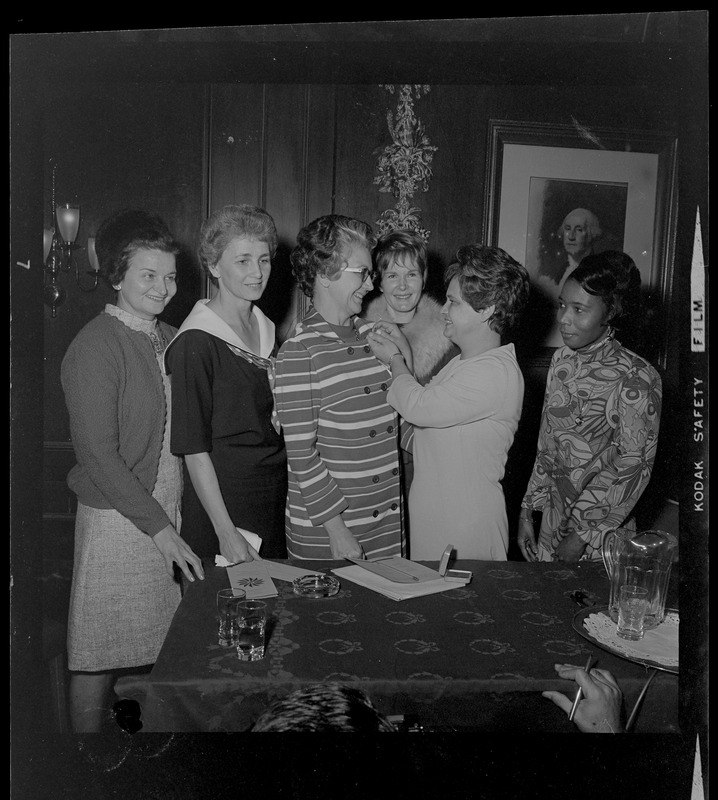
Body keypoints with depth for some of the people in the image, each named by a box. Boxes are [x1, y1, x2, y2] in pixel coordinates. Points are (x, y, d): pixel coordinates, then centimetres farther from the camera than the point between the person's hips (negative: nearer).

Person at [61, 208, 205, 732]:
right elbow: (98, 455, -17)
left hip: (170, 512, 7)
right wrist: (160, 528, -18)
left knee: (159, 646, 15)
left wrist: (174, 520, 6)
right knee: (100, 656, 7)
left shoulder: (171, 340, 9)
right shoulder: (95, 347, -13)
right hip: (117, 518, -6)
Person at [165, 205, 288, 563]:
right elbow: (194, 449, -14)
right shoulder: (195, 343, -13)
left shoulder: (266, 330, 9)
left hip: (277, 499, 7)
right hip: (223, 501, -6)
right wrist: (226, 531, -17)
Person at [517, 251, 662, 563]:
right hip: (552, 521, 6)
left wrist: (583, 537, -14)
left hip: (601, 530, -5)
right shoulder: (562, 361, 2)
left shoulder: (635, 377, -17)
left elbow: (635, 466, -16)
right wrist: (527, 512, 7)